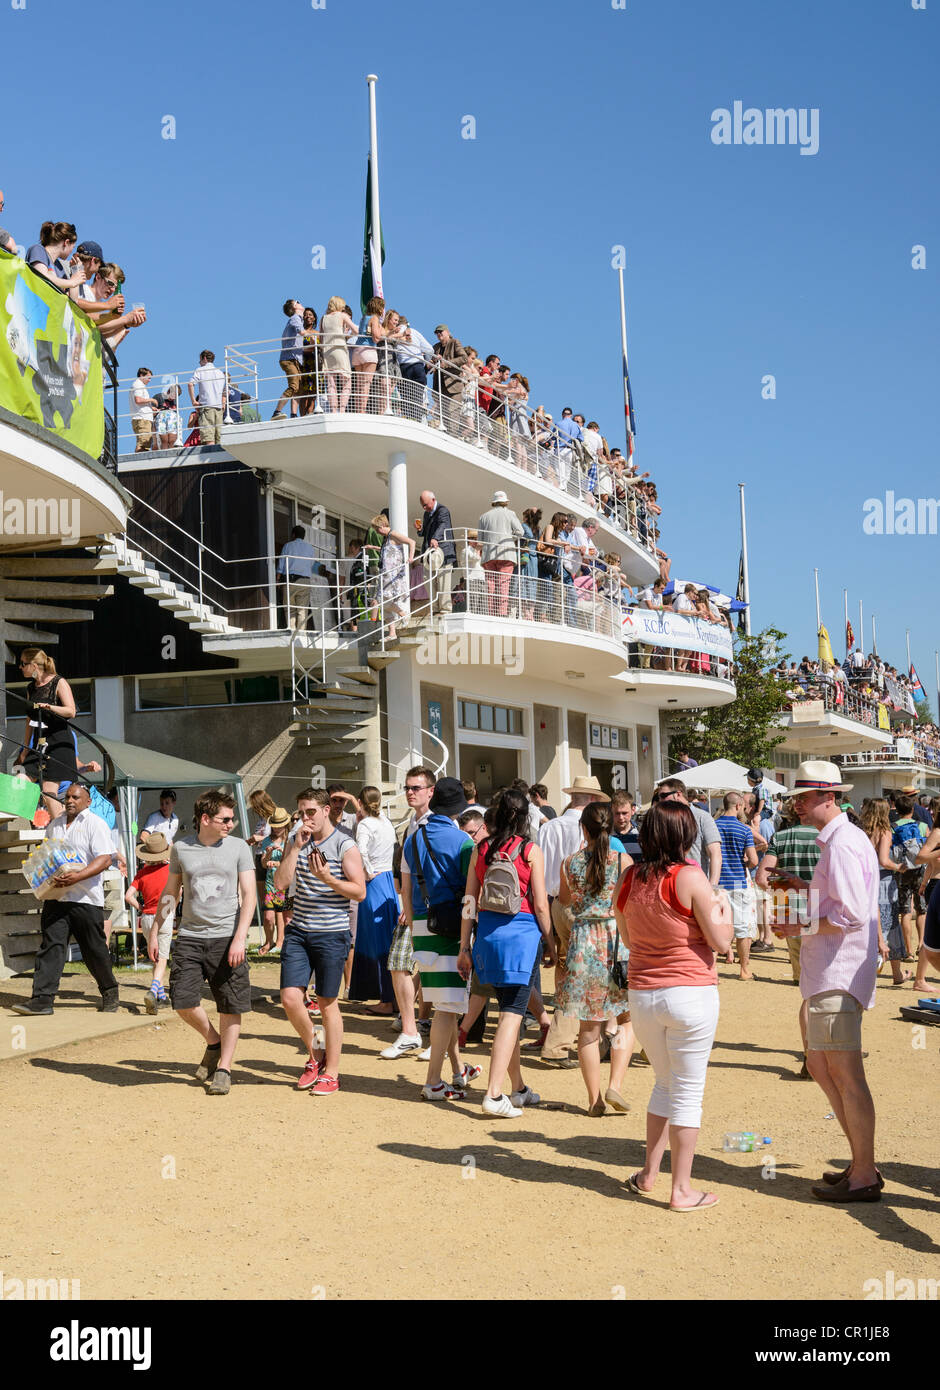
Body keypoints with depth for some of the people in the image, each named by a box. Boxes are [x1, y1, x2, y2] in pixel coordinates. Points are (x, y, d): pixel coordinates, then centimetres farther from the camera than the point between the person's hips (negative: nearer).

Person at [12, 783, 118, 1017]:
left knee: (95, 950, 5)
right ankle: (42, 999, -7)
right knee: (49, 946, -5)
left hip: (86, 899, -5)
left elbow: (105, 859, -15)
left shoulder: (95, 824, -5)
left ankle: (110, 993, 25)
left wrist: (77, 876, -26)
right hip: (56, 896, 5)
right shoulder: (54, 825, 15)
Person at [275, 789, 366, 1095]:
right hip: (298, 931, 4)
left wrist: (328, 879, -22)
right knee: (290, 997, -4)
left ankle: (331, 1073, 13)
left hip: (331, 934, -4)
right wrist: (296, 848, -9)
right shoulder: (296, 843, 10)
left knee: (327, 1003, 2)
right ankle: (314, 1057, 18)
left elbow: (359, 892, -8)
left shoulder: (344, 845, -5)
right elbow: (280, 883, -2)